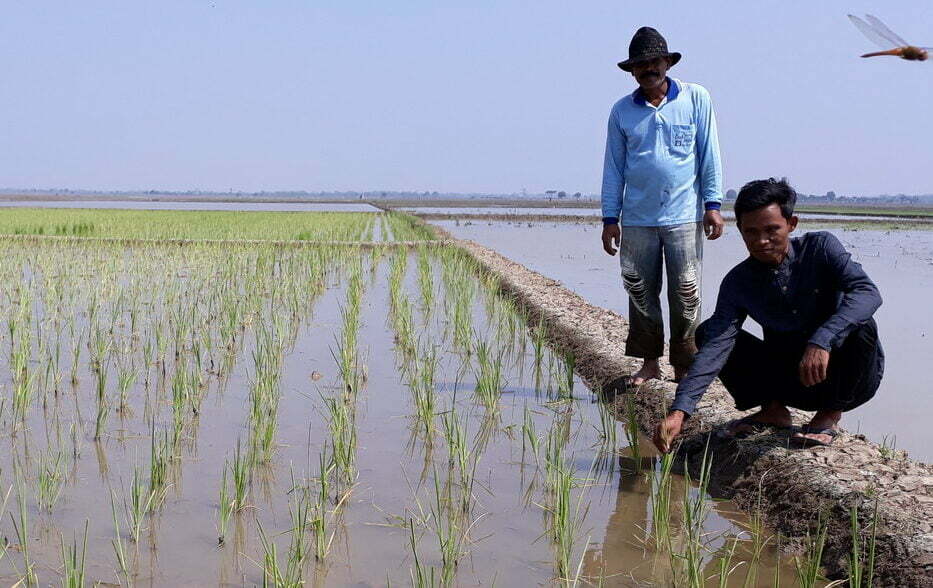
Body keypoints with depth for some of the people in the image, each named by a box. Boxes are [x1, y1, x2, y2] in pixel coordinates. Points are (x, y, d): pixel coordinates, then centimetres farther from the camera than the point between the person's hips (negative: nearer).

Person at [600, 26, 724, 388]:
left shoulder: (696, 99, 4)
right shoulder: (622, 111, 9)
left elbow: (709, 154, 5)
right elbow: (613, 167, 11)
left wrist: (712, 204, -2)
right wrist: (609, 218, 6)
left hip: (684, 217, -2)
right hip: (637, 219, 2)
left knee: (685, 295, -2)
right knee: (640, 293, 3)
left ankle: (685, 366, 7)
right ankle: (649, 363, 14)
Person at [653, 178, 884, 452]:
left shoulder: (820, 247, -14)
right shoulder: (737, 283, -7)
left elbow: (868, 293, -31)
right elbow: (715, 346, -19)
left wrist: (821, 340, -47)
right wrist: (679, 411, -33)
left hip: (848, 377, -2)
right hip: (791, 379, 3)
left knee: (858, 326, -35)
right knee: (706, 333, -10)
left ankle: (830, 414, -9)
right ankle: (773, 409, 6)